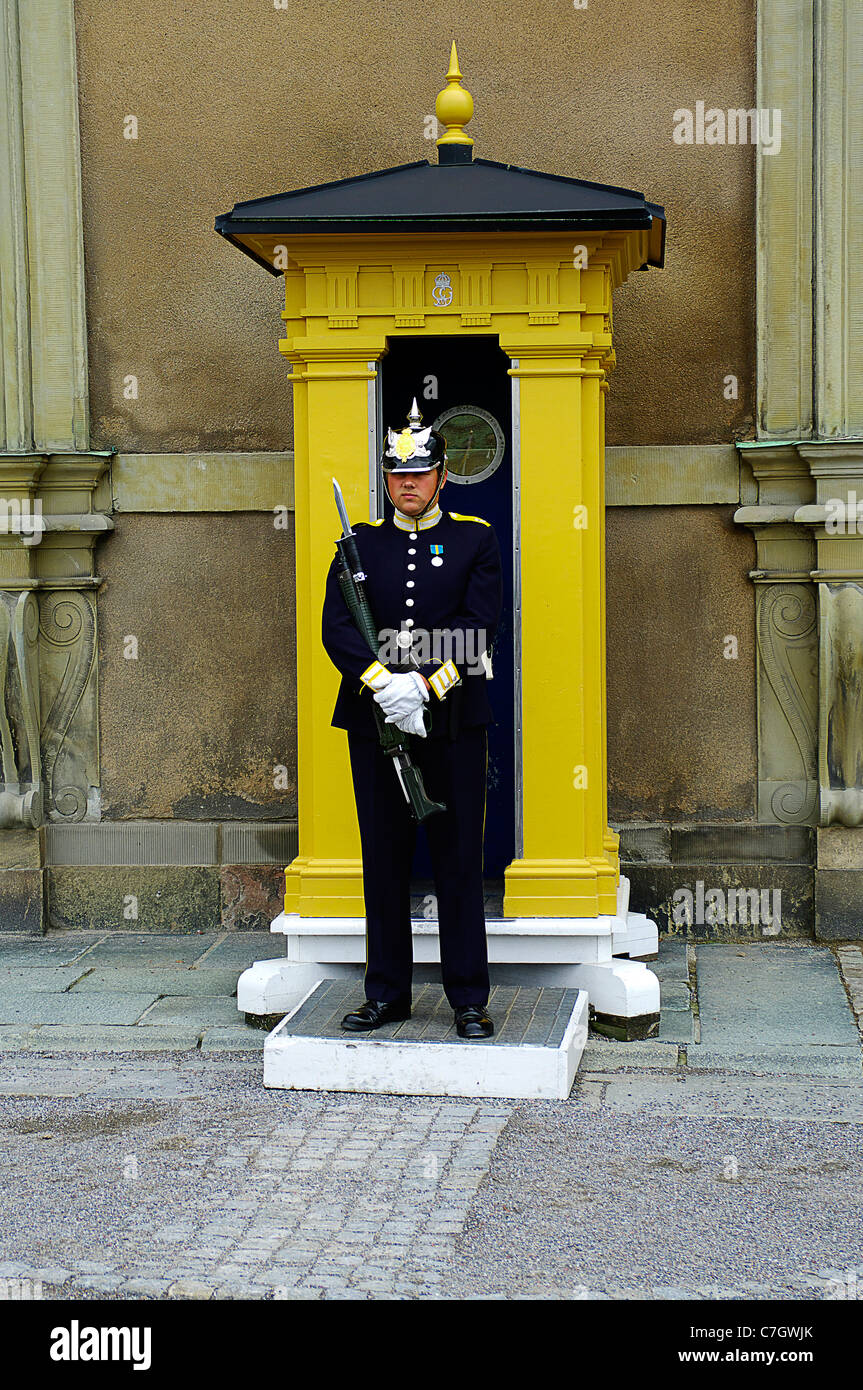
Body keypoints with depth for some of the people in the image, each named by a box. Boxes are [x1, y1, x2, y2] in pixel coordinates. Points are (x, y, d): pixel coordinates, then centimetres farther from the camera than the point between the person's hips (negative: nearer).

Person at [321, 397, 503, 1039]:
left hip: (453, 721, -2)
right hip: (375, 722, 2)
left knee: (460, 860, 2)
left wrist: (426, 685, -19)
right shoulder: (360, 543, 9)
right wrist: (383, 682, -19)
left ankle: (469, 999, 9)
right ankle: (387, 993, 17)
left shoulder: (476, 539, 5)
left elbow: (480, 626, -7)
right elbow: (336, 626, -3)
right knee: (384, 861, 8)